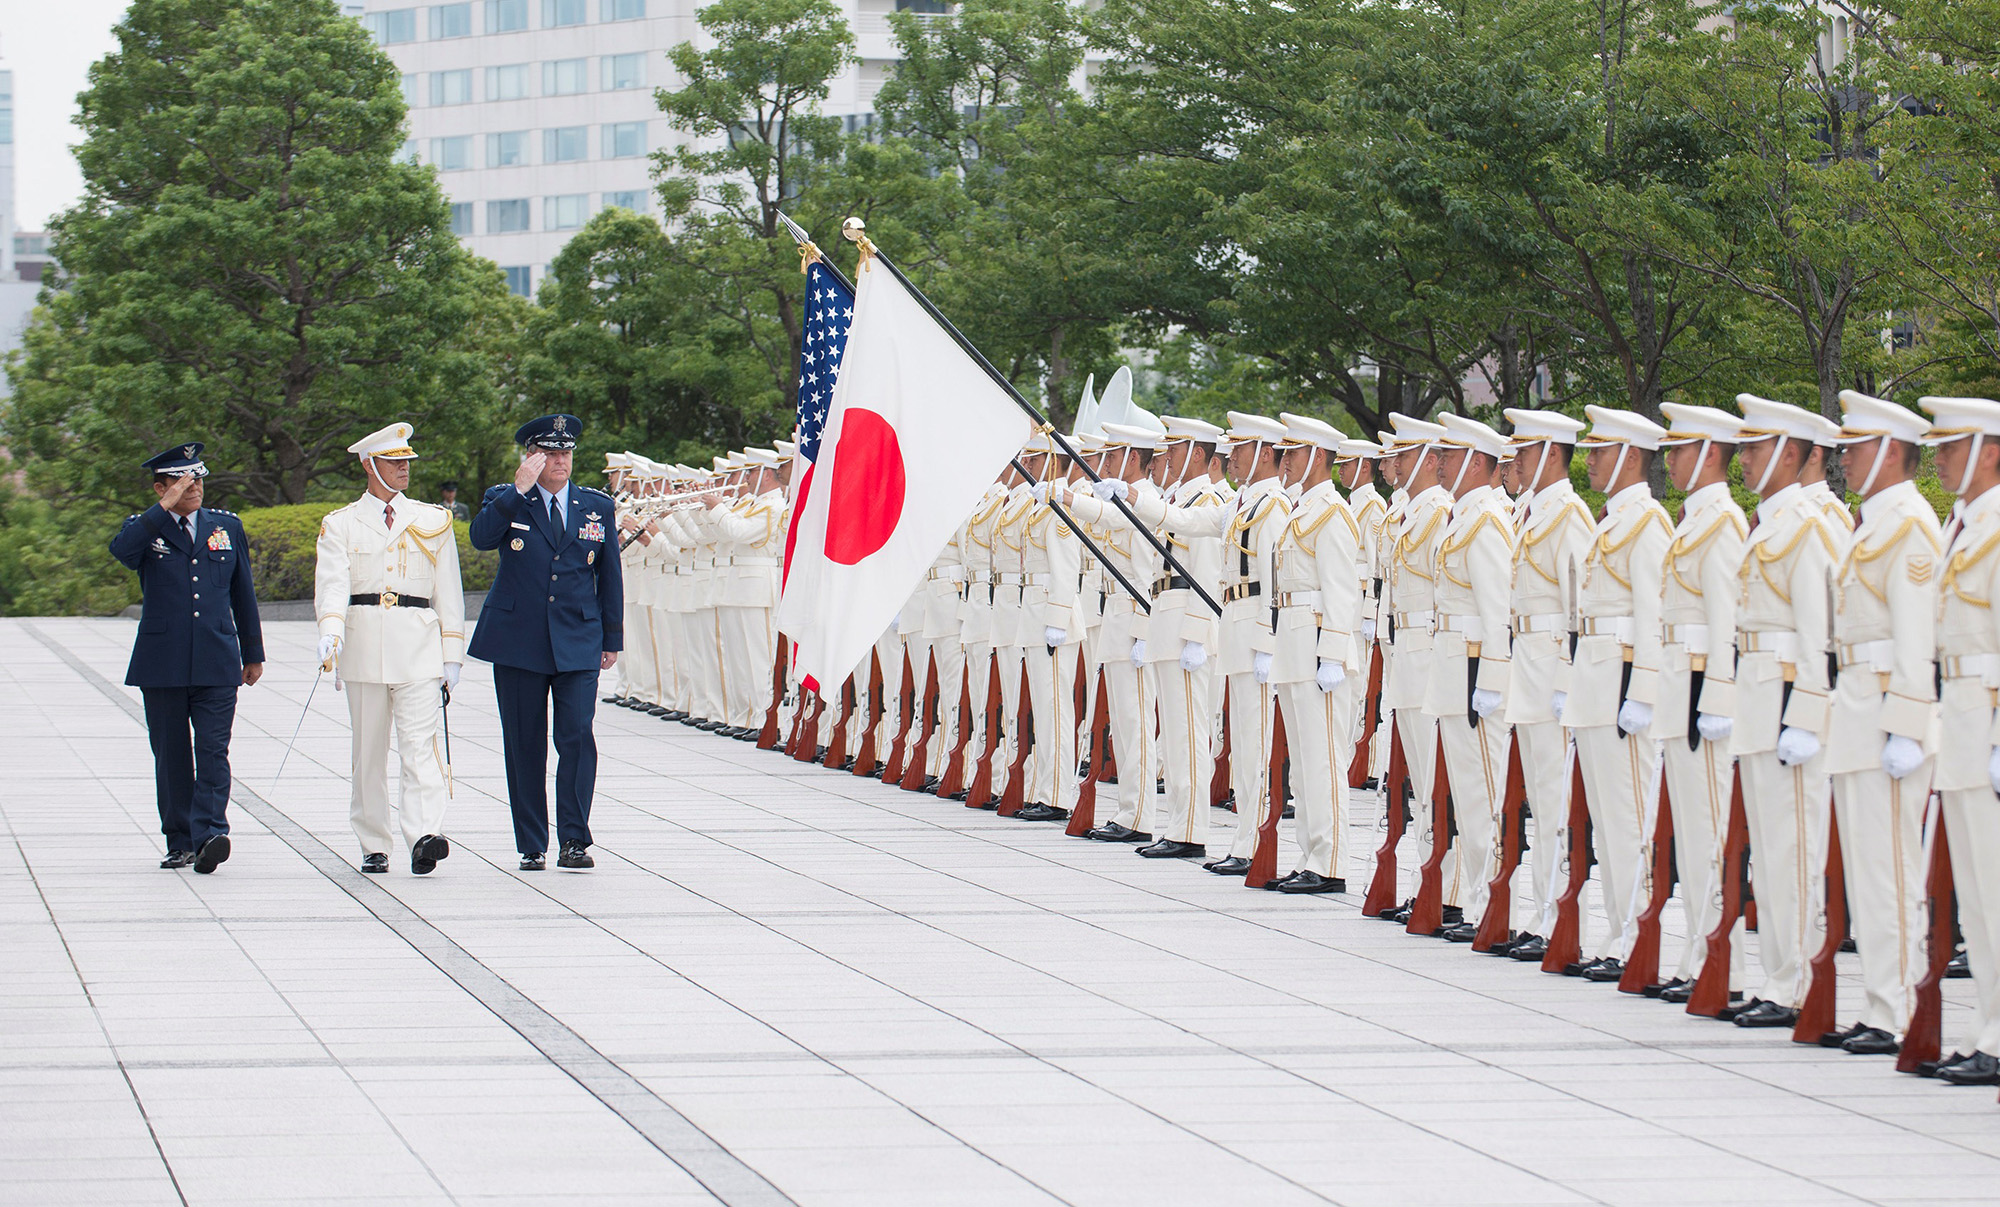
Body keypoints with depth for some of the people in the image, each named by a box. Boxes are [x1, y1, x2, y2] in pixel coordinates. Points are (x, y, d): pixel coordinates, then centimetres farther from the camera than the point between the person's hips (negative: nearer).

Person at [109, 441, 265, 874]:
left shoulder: (227, 526, 12)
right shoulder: (145, 528, 4)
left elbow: (243, 593, 18)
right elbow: (121, 550, -21)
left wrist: (253, 654, 19)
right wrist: (166, 507, -21)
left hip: (217, 664, 1)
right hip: (162, 666, 0)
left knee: (213, 752, -12)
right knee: (171, 757, 5)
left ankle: (209, 835, -22)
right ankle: (180, 842, 13)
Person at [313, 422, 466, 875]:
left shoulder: (433, 522, 13)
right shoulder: (340, 525, 8)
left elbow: (448, 593, 12)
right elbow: (332, 583, -6)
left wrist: (452, 654, 6)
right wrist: (331, 630, -24)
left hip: (419, 645, 0)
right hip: (363, 644, 0)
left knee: (420, 744, -13)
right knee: (368, 750, 5)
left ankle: (425, 836, -25)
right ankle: (373, 847, 13)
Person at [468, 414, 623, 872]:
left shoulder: (597, 506, 10)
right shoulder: (505, 500, 4)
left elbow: (609, 575, 14)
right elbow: (482, 537, -17)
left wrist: (612, 639, 11)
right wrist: (519, 490, -21)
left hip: (578, 643, 1)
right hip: (517, 642, -1)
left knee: (577, 737, -12)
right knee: (524, 745, 3)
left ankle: (574, 841, -8)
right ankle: (531, 847, 10)